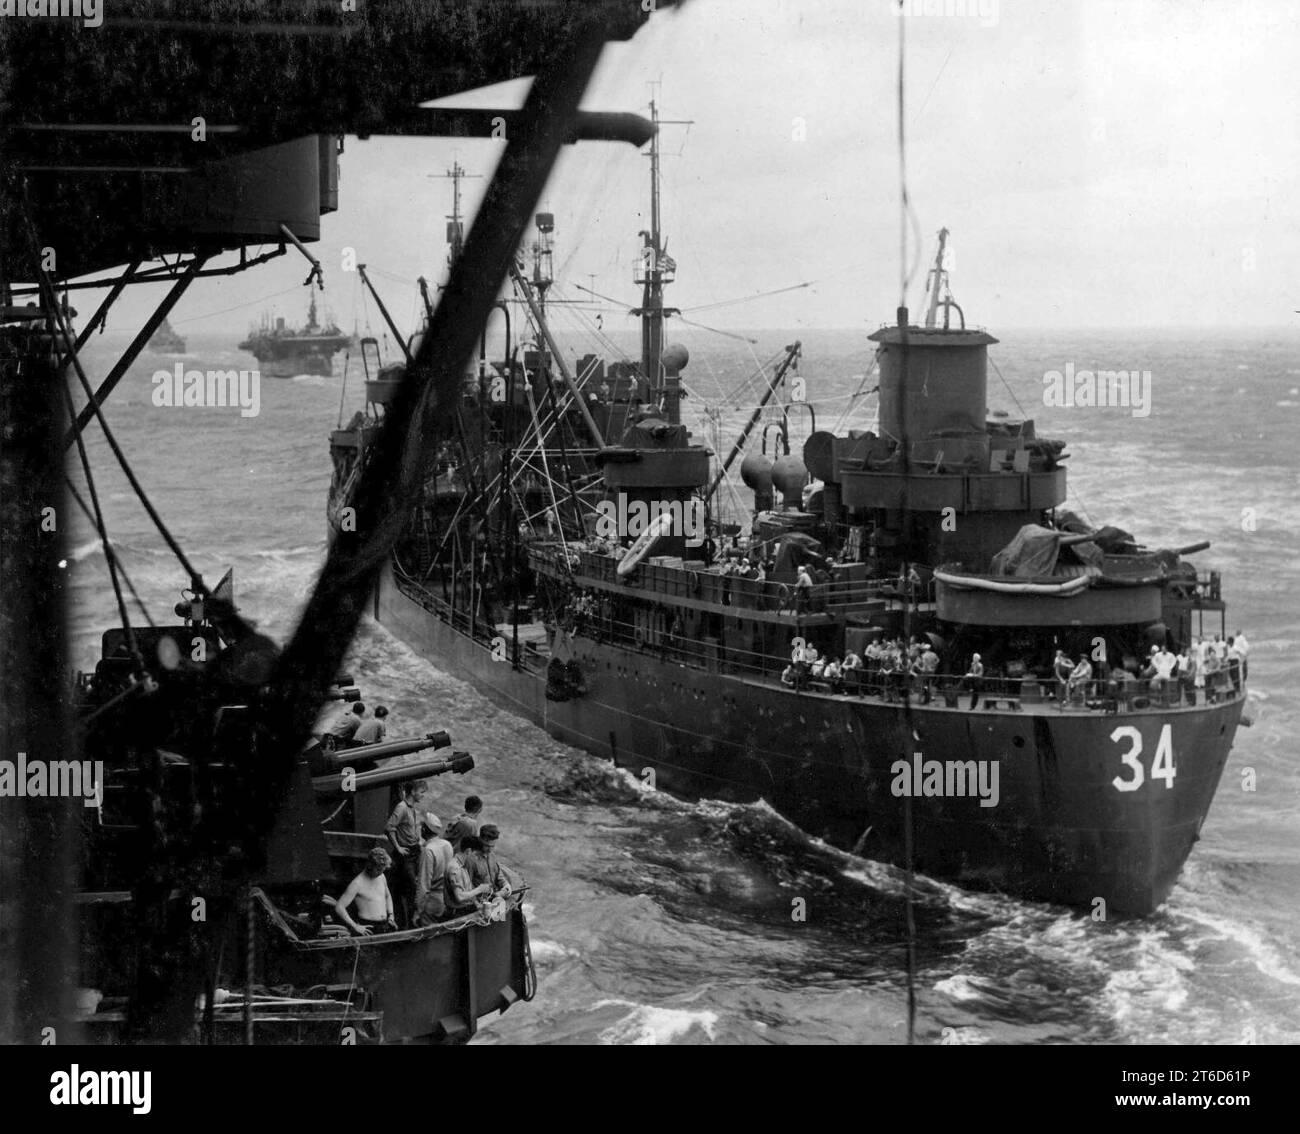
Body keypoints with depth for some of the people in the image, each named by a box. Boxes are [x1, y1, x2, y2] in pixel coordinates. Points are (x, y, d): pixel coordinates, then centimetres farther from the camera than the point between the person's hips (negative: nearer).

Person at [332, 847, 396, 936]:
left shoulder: (381, 877, 13)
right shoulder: (357, 884, -8)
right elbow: (339, 907, -11)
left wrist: (391, 916, 19)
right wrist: (355, 927, -14)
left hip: (385, 927, 6)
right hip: (368, 929, -6)